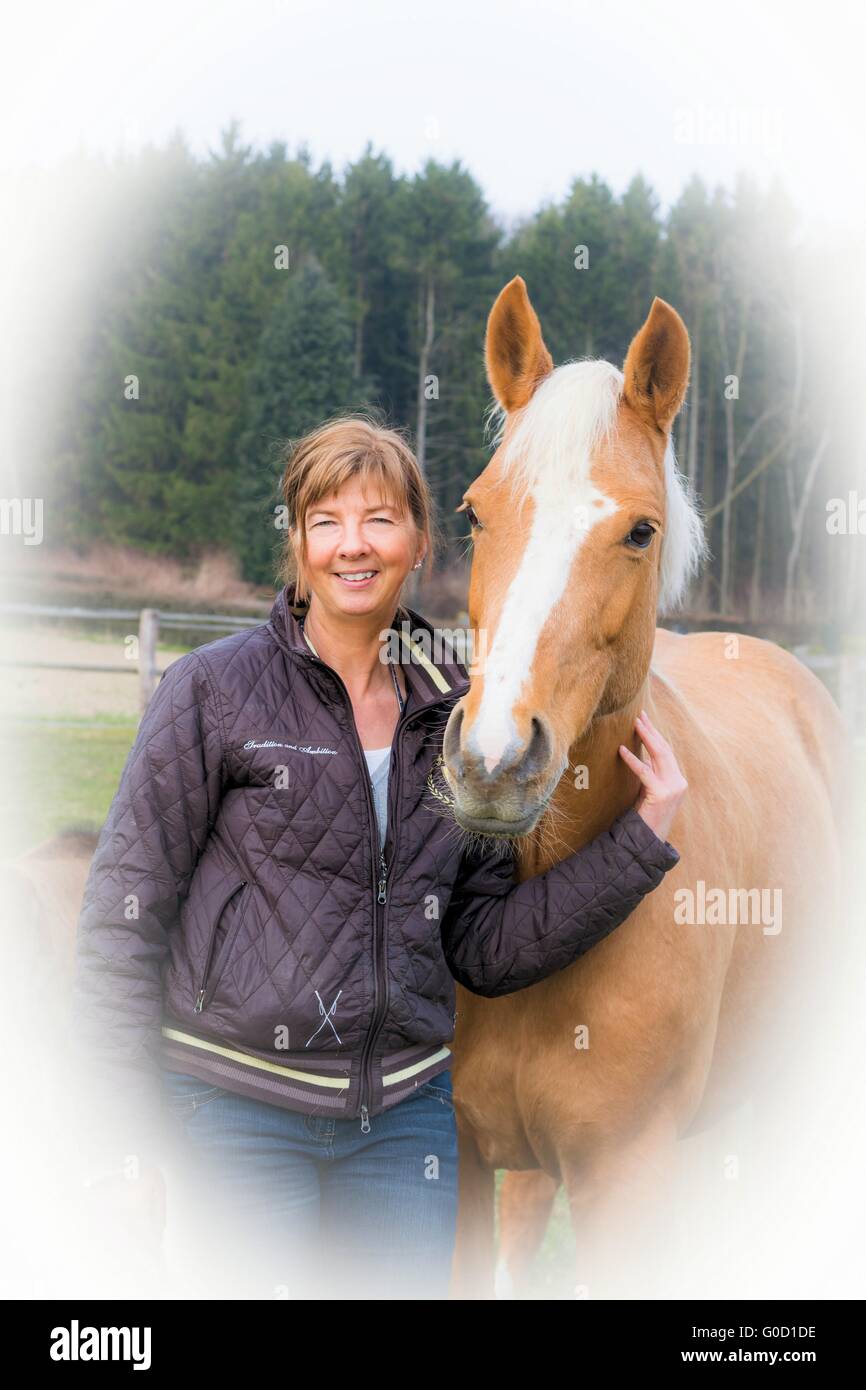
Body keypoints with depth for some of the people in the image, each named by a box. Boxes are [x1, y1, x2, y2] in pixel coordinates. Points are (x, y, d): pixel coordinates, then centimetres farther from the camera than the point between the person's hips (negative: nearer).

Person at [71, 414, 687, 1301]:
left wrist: (641, 839, 0)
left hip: (404, 1106, 4)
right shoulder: (217, 687, -5)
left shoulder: (454, 714, 6)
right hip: (237, 1104, -4)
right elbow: (124, 911, -5)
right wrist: (132, 1129, -8)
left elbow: (488, 953, 8)